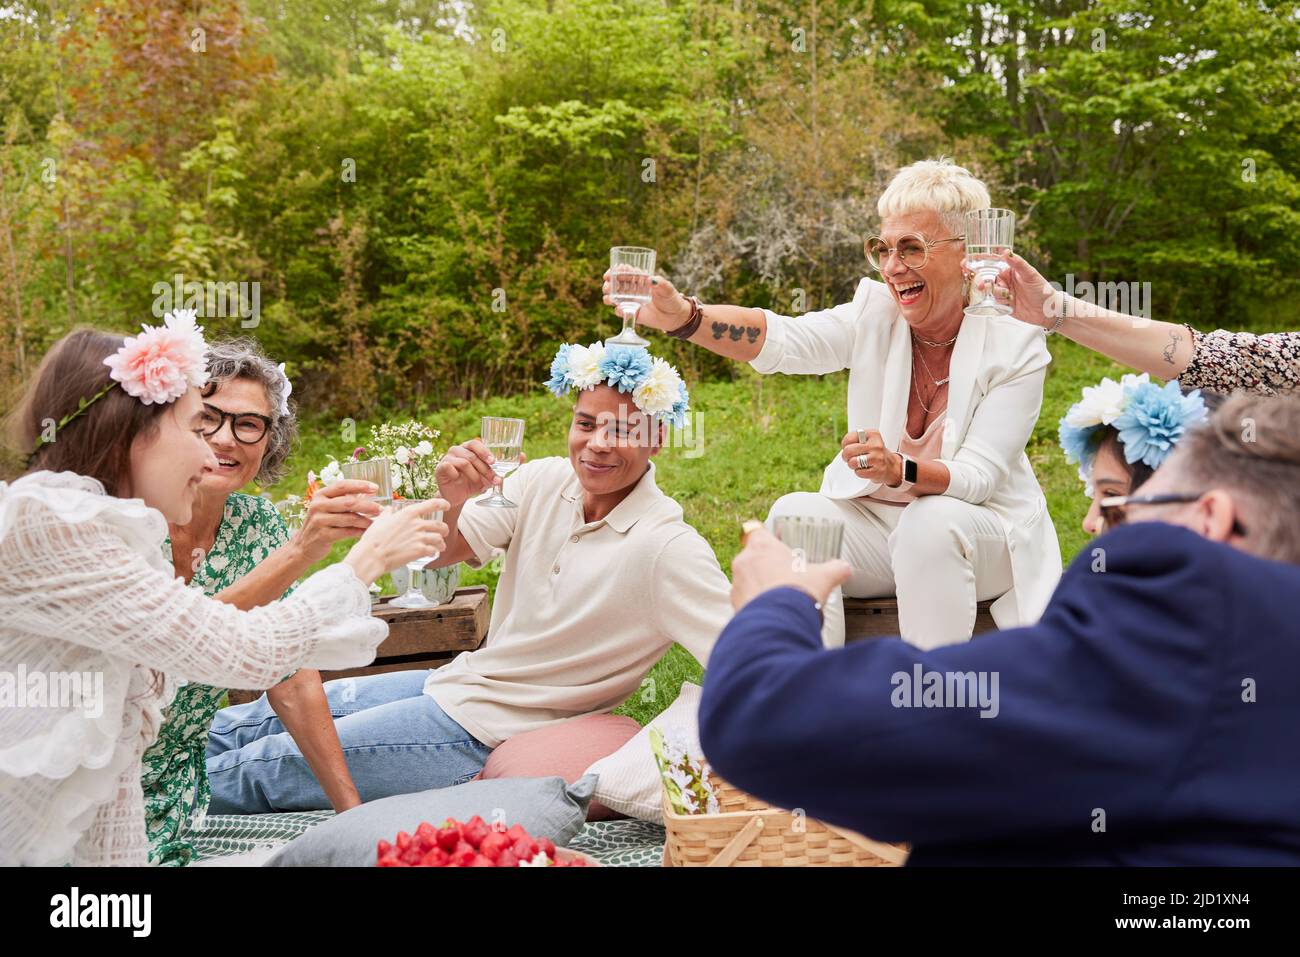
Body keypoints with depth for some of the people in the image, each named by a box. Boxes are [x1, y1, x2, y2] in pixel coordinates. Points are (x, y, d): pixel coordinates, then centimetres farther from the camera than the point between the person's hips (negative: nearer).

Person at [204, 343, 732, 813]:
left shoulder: (667, 548, -24)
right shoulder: (544, 481, -4)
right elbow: (441, 553, 1)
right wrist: (451, 500, -20)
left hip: (483, 737, -6)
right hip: (457, 680, 6)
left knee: (259, 771, -2)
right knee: (245, 723, 12)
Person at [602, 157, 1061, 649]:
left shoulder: (1016, 345, -12)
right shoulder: (875, 314, -5)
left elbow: (979, 477, -17)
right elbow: (782, 339, -24)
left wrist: (900, 470, -38)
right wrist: (682, 316, -42)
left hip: (975, 527, -2)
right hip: (872, 522, 3)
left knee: (932, 522, -35)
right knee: (795, 512, -26)